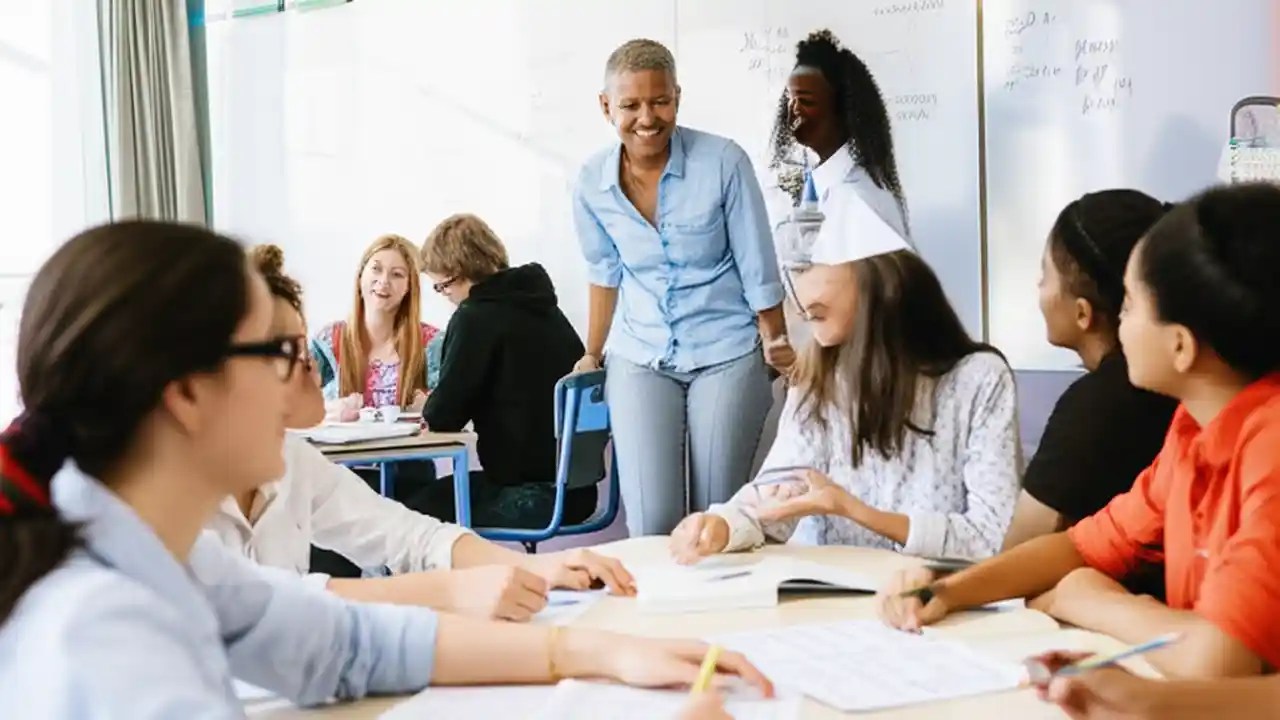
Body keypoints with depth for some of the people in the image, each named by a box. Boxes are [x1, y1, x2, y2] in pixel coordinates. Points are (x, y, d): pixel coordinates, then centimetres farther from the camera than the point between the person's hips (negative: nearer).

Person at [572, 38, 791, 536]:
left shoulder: (723, 162, -15)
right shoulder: (592, 183, -5)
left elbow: (757, 267, -7)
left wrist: (776, 347, -2)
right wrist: (592, 355, 17)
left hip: (727, 354, -2)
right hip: (640, 357, 2)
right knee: (650, 525, -6)